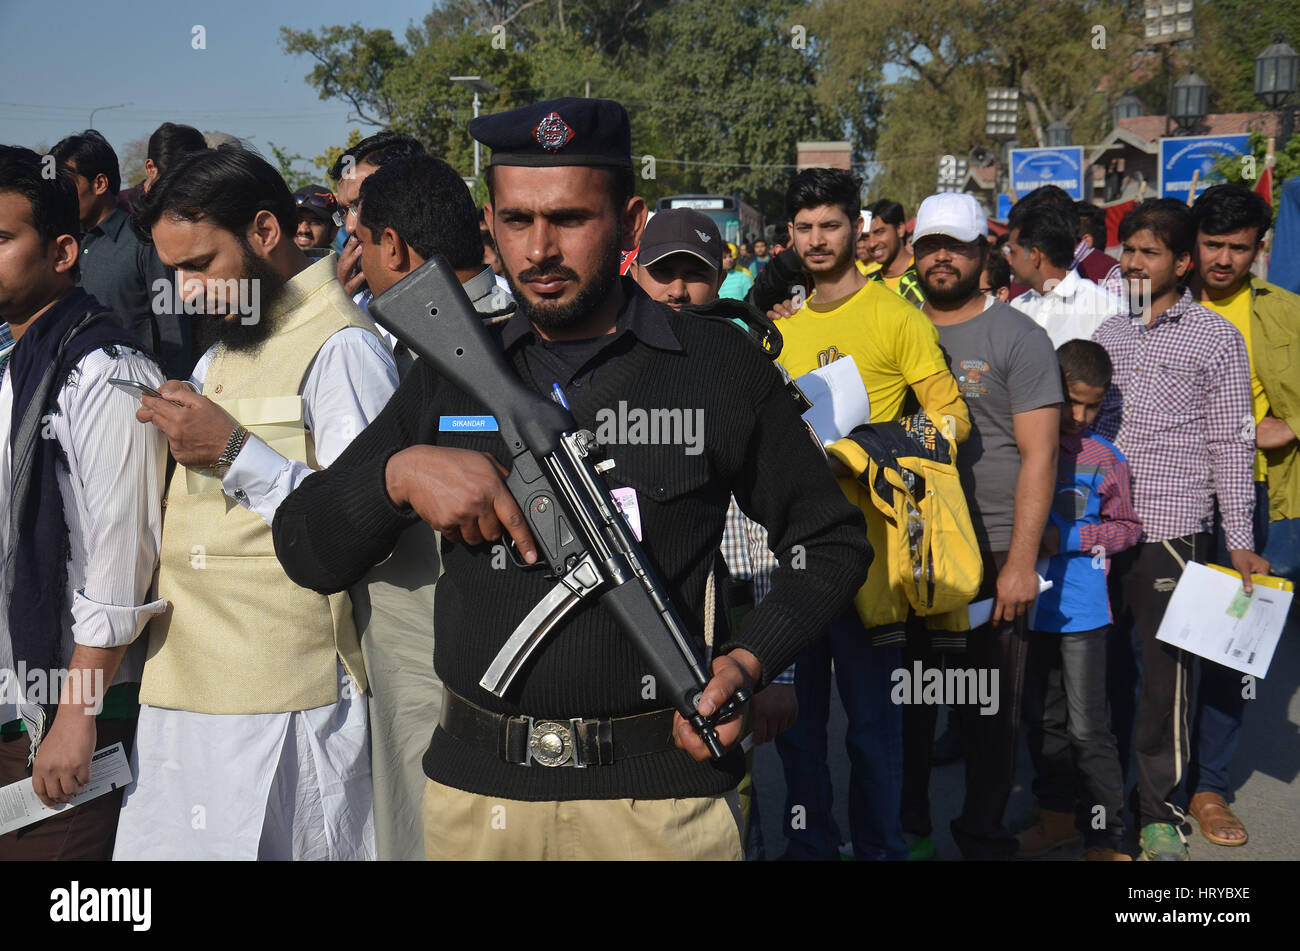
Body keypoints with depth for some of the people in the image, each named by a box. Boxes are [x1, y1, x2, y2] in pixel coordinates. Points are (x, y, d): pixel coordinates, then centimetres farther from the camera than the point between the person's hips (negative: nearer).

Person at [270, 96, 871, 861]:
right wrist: (400, 473, -14)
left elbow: (831, 542, 7)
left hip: (660, 798, -2)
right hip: (473, 794, 3)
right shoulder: (451, 374, 6)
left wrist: (750, 661, -9)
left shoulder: (721, 368, -1)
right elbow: (306, 552, 5)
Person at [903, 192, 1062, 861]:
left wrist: (1021, 561, -15)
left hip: (994, 550, -4)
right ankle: (905, 824, 30)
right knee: (906, 695, 13)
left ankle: (983, 835, 21)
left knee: (993, 705, 5)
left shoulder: (1016, 336, -3)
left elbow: (1040, 454, -9)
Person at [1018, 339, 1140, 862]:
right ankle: (1056, 815, 32)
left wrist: (1070, 538, -13)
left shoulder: (1106, 458, -3)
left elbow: (1127, 526, 0)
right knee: (1042, 718, 16)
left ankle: (1106, 836, 8)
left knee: (1087, 726, -2)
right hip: (1030, 602, 3)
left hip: (1081, 607, -3)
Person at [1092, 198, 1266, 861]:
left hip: (1170, 527, -4)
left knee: (1165, 666, 1)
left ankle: (1159, 809, 14)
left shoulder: (1215, 337, 1)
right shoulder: (1108, 332, 13)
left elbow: (1231, 444, -1)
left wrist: (1240, 542, -5)